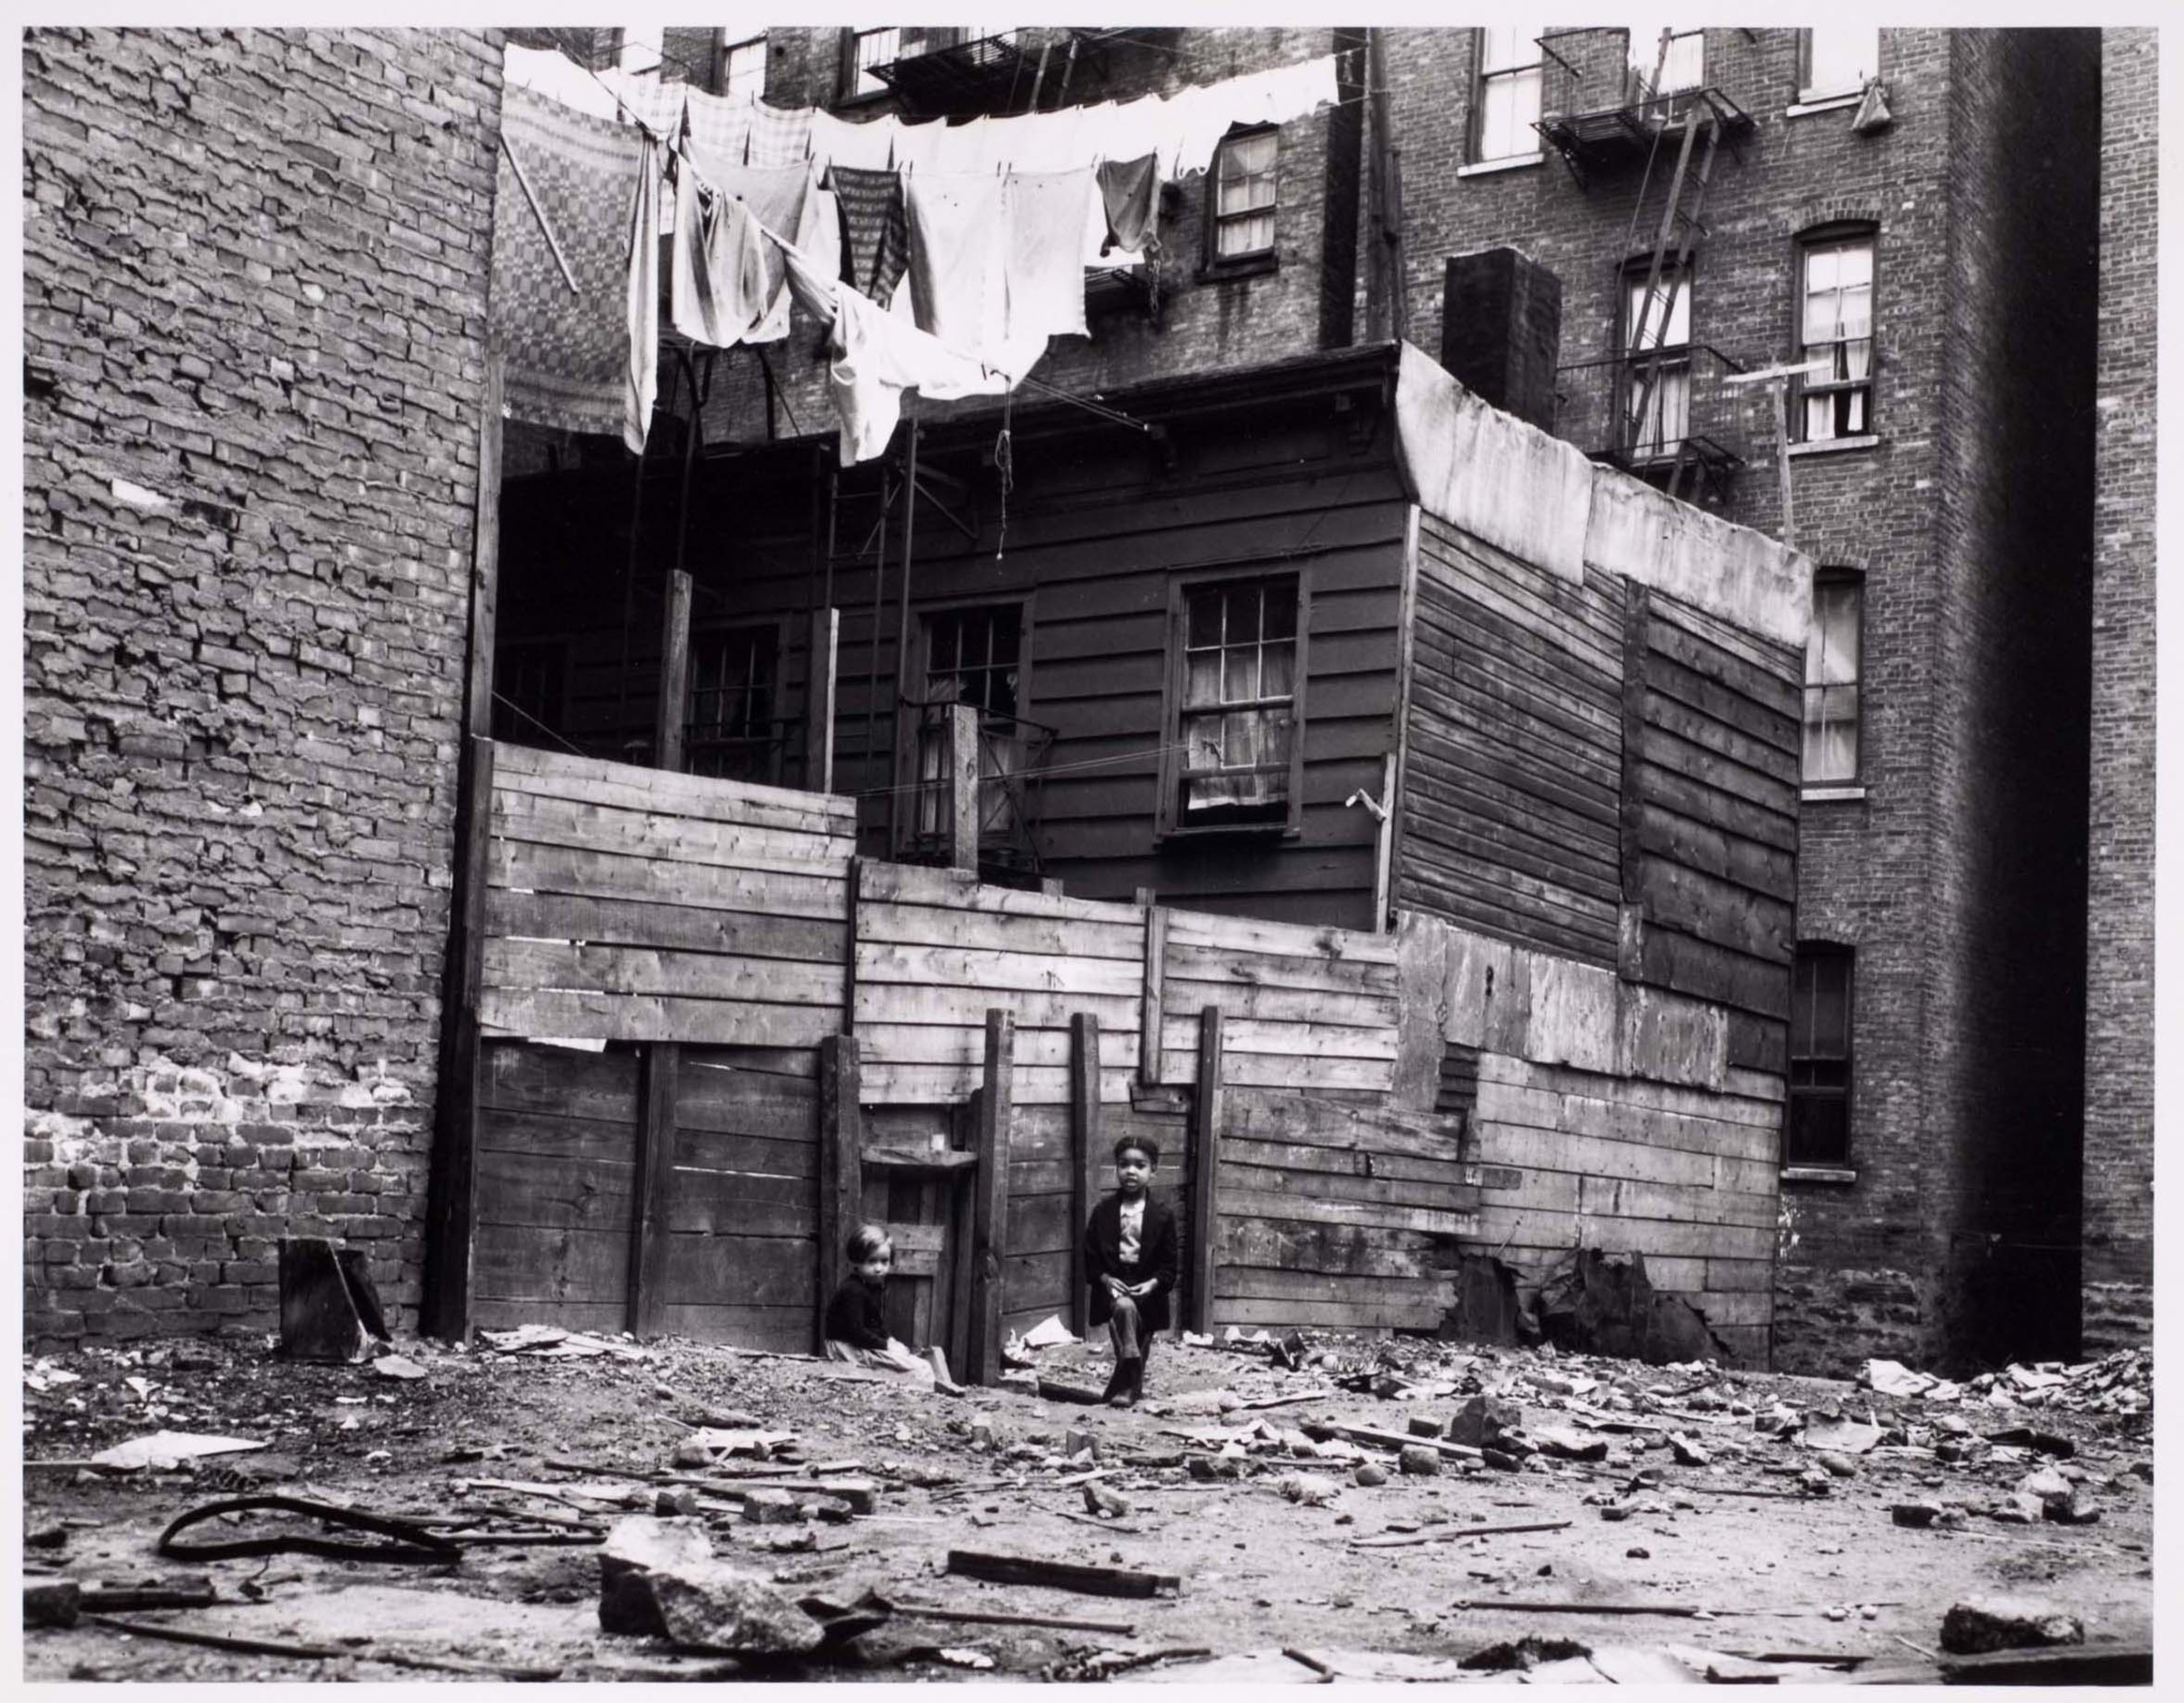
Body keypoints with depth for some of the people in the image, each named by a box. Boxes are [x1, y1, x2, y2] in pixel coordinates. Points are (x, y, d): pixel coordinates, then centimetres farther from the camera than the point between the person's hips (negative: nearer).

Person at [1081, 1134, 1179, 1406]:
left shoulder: (1162, 1214, -1)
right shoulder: (1103, 1211, 0)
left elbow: (1169, 1262, 2)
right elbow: (1090, 1255, 3)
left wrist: (1154, 1283, -13)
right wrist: (1105, 1278, -12)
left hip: (1147, 1287, 2)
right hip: (1113, 1282, -1)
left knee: (1141, 1350, 6)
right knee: (1125, 1308, -33)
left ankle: (1127, 1389, 23)